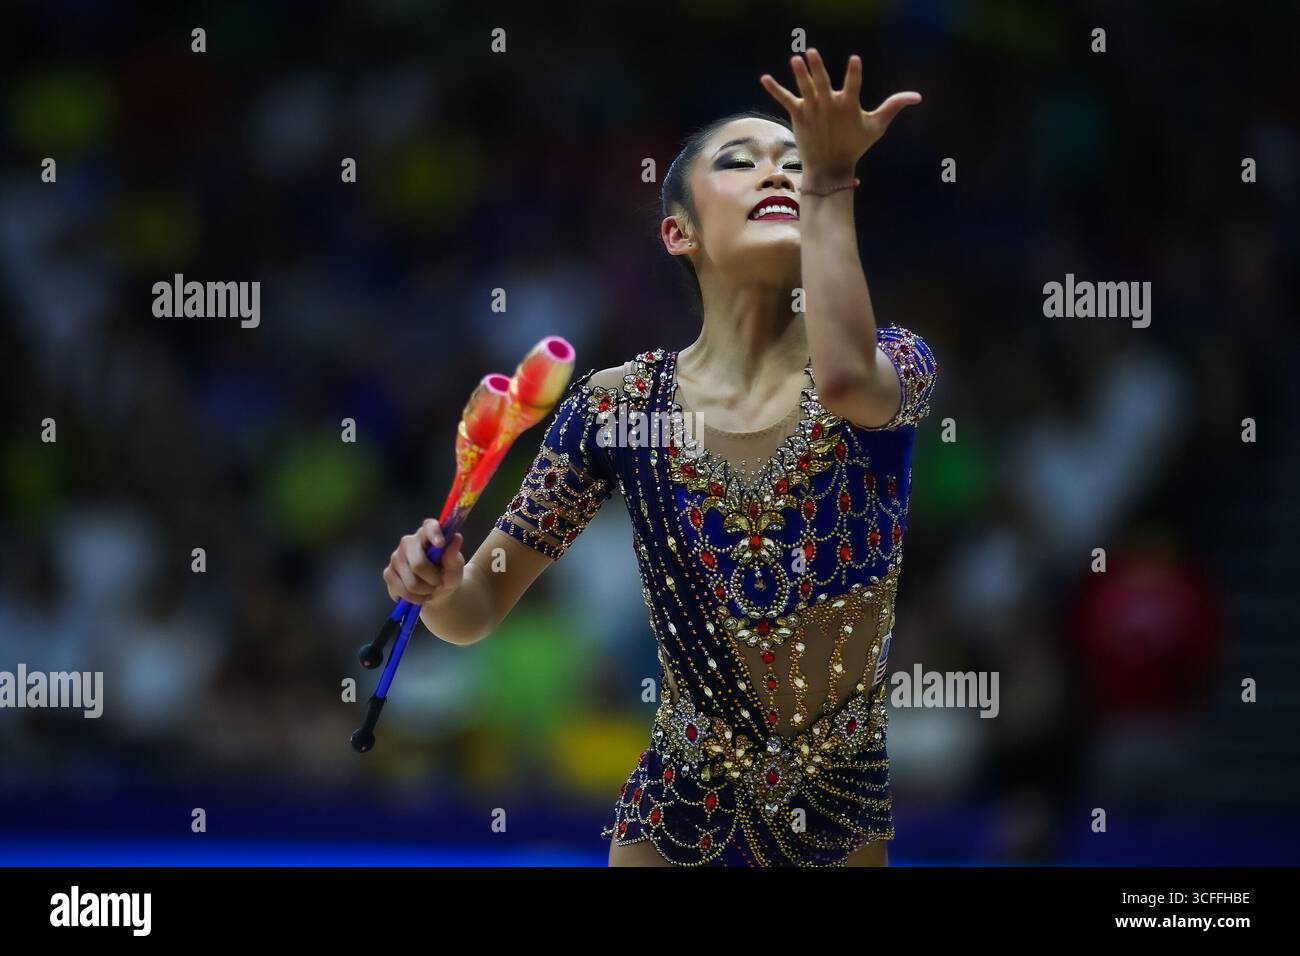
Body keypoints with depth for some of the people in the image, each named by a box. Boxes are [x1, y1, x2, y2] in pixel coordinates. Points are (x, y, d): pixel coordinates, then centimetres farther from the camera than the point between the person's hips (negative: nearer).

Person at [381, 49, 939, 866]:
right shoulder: (619, 406, -8)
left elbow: (846, 381, -39)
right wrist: (436, 587, -26)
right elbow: (478, 611, -3)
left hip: (846, 815, 0)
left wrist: (831, 184, -29)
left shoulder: (897, 368, -12)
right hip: (679, 812, 0)